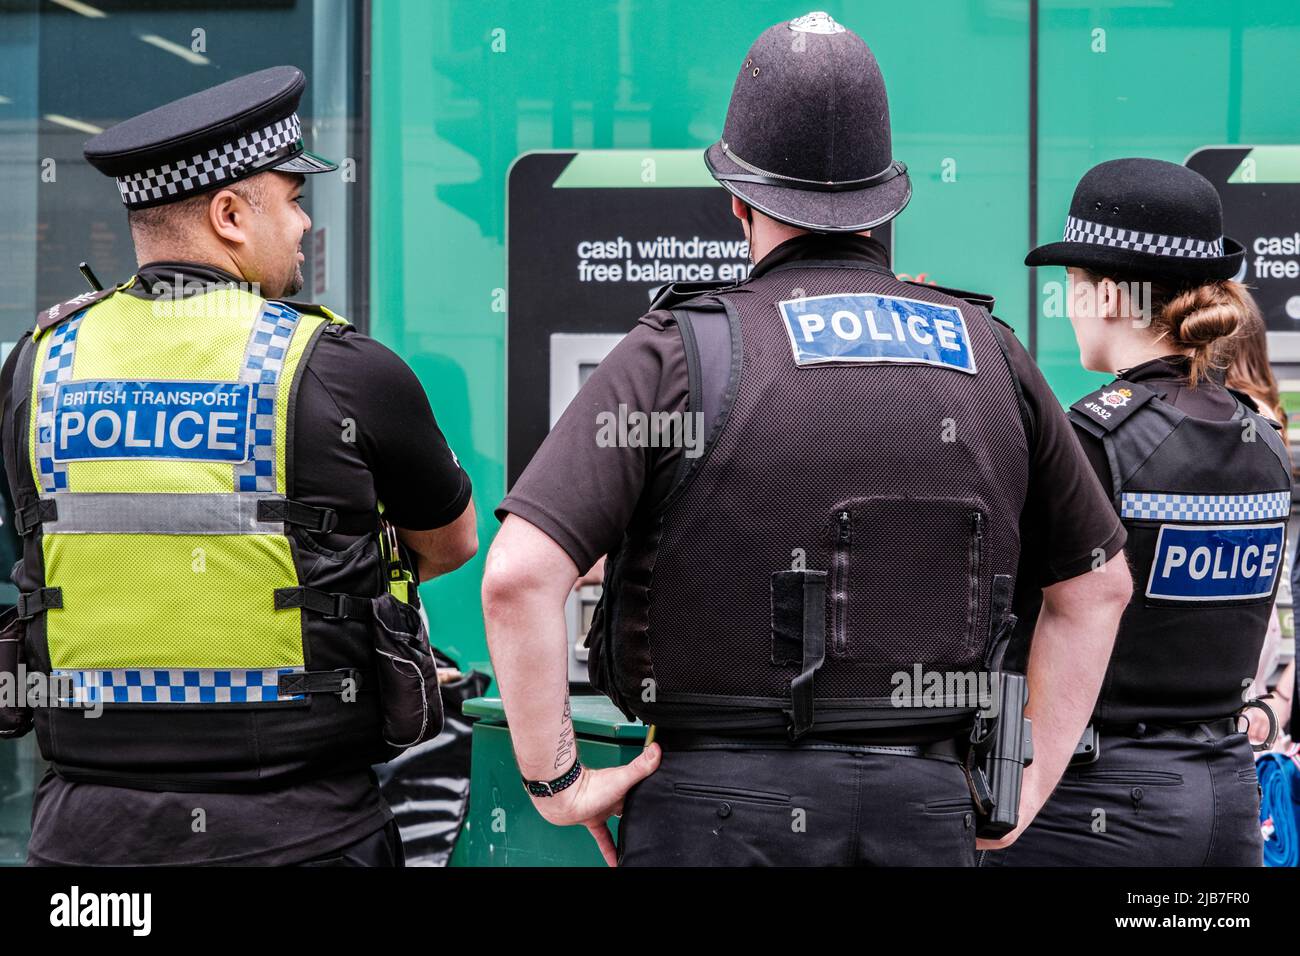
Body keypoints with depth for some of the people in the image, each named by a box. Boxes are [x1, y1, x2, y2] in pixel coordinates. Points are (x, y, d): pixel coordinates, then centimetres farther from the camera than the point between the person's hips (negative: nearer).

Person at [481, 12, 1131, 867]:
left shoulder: (680, 353, -6)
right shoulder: (992, 356, 7)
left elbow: (517, 576, -16)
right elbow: (1098, 585, 15)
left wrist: (556, 779, -6)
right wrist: (1028, 785, 17)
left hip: (719, 807, -3)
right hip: (925, 812, 3)